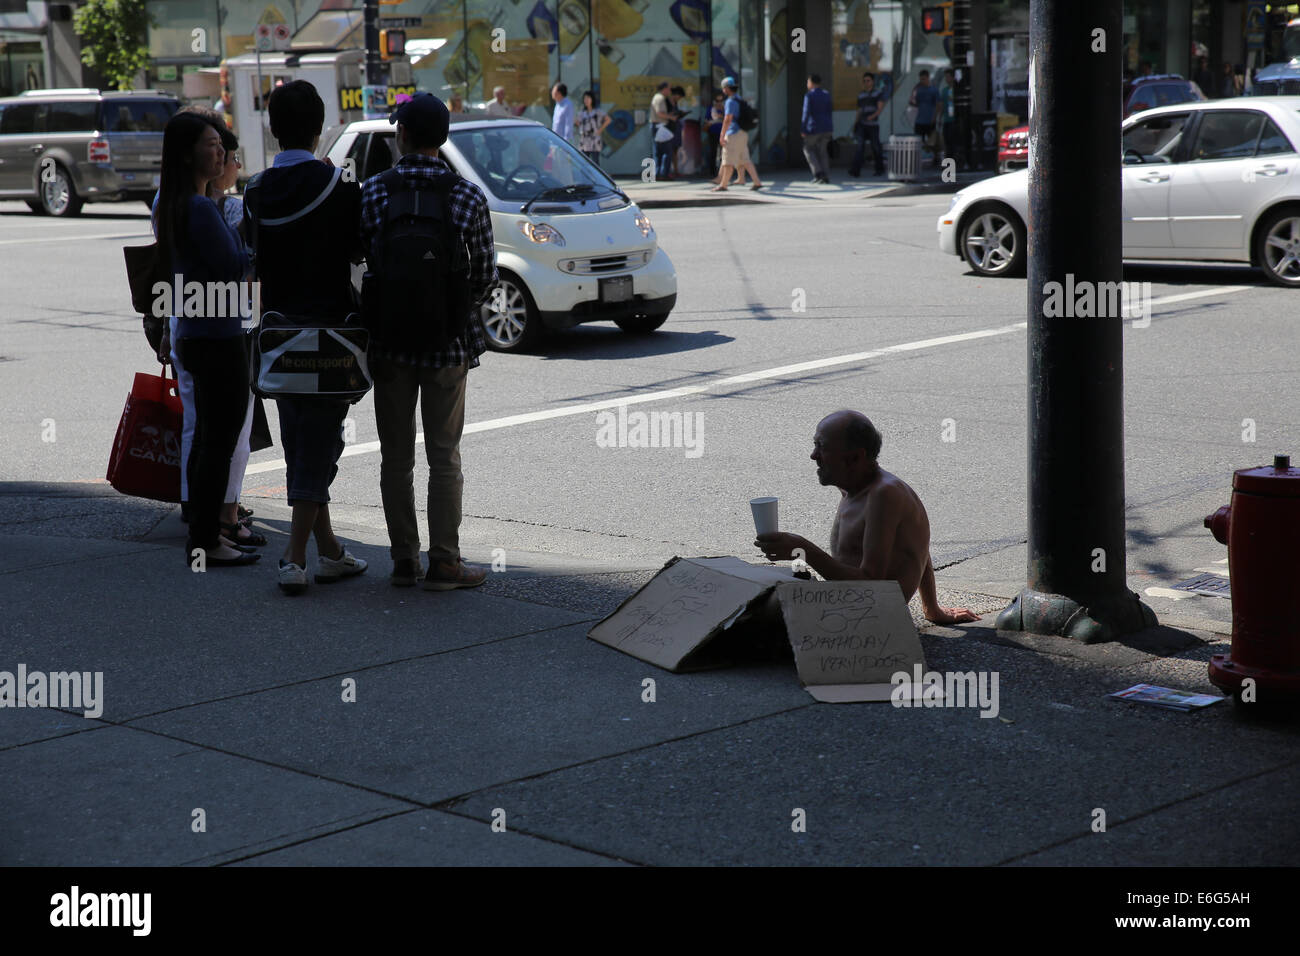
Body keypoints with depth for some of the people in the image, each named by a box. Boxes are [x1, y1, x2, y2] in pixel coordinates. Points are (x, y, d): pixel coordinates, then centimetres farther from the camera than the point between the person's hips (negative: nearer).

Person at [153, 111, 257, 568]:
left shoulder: (169, 205, 11)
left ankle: (201, 534, 24)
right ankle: (206, 543, 1)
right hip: (219, 337, -10)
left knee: (205, 438, 17)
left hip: (191, 333, 10)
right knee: (219, 441, -3)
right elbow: (234, 268, -18)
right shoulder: (200, 209, -19)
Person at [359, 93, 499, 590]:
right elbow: (485, 275, -2)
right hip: (448, 341, -1)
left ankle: (404, 559, 14)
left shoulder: (372, 192, -6)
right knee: (444, 457, 6)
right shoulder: (468, 196, -8)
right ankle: (444, 562, 7)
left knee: (395, 457, 10)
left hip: (389, 340, 1)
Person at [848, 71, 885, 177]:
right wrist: (855, 124, 8)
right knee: (858, 145, -14)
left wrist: (873, 116, -32)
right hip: (861, 125, 3)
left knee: (876, 148, 6)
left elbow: (881, 108, -13)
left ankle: (880, 169, 24)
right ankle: (855, 170, -22)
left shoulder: (878, 94, -1)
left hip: (873, 125, -3)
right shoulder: (861, 95, 12)